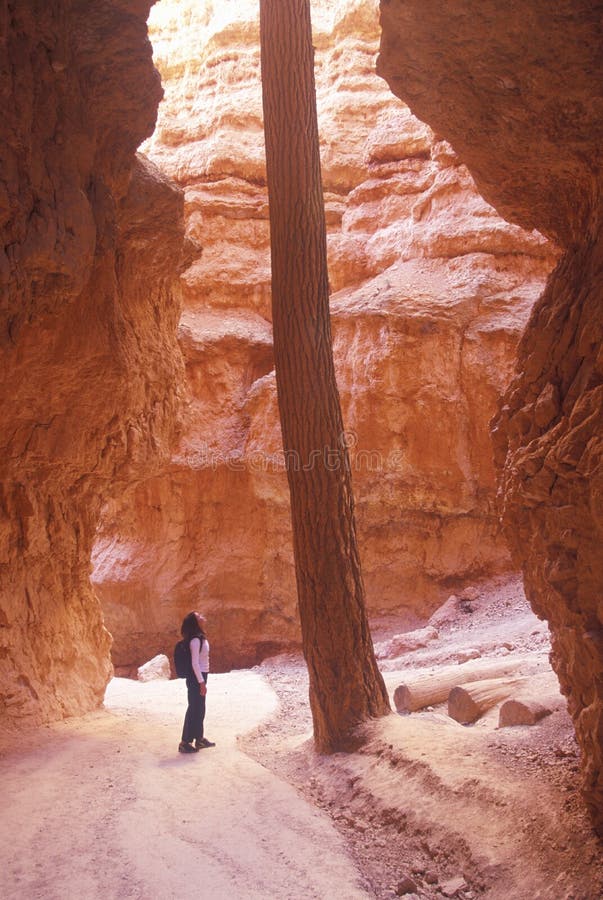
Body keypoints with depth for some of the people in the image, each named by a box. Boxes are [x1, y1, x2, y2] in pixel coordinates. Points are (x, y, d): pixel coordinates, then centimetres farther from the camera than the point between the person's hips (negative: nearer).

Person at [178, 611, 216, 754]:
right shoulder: (195, 640, -20)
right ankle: (185, 742, 3)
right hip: (196, 678, -9)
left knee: (199, 709, 16)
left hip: (200, 676, 9)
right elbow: (194, 663, -22)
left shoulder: (200, 638, 9)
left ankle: (199, 739, 26)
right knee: (194, 709, -3)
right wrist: (202, 682, -20)